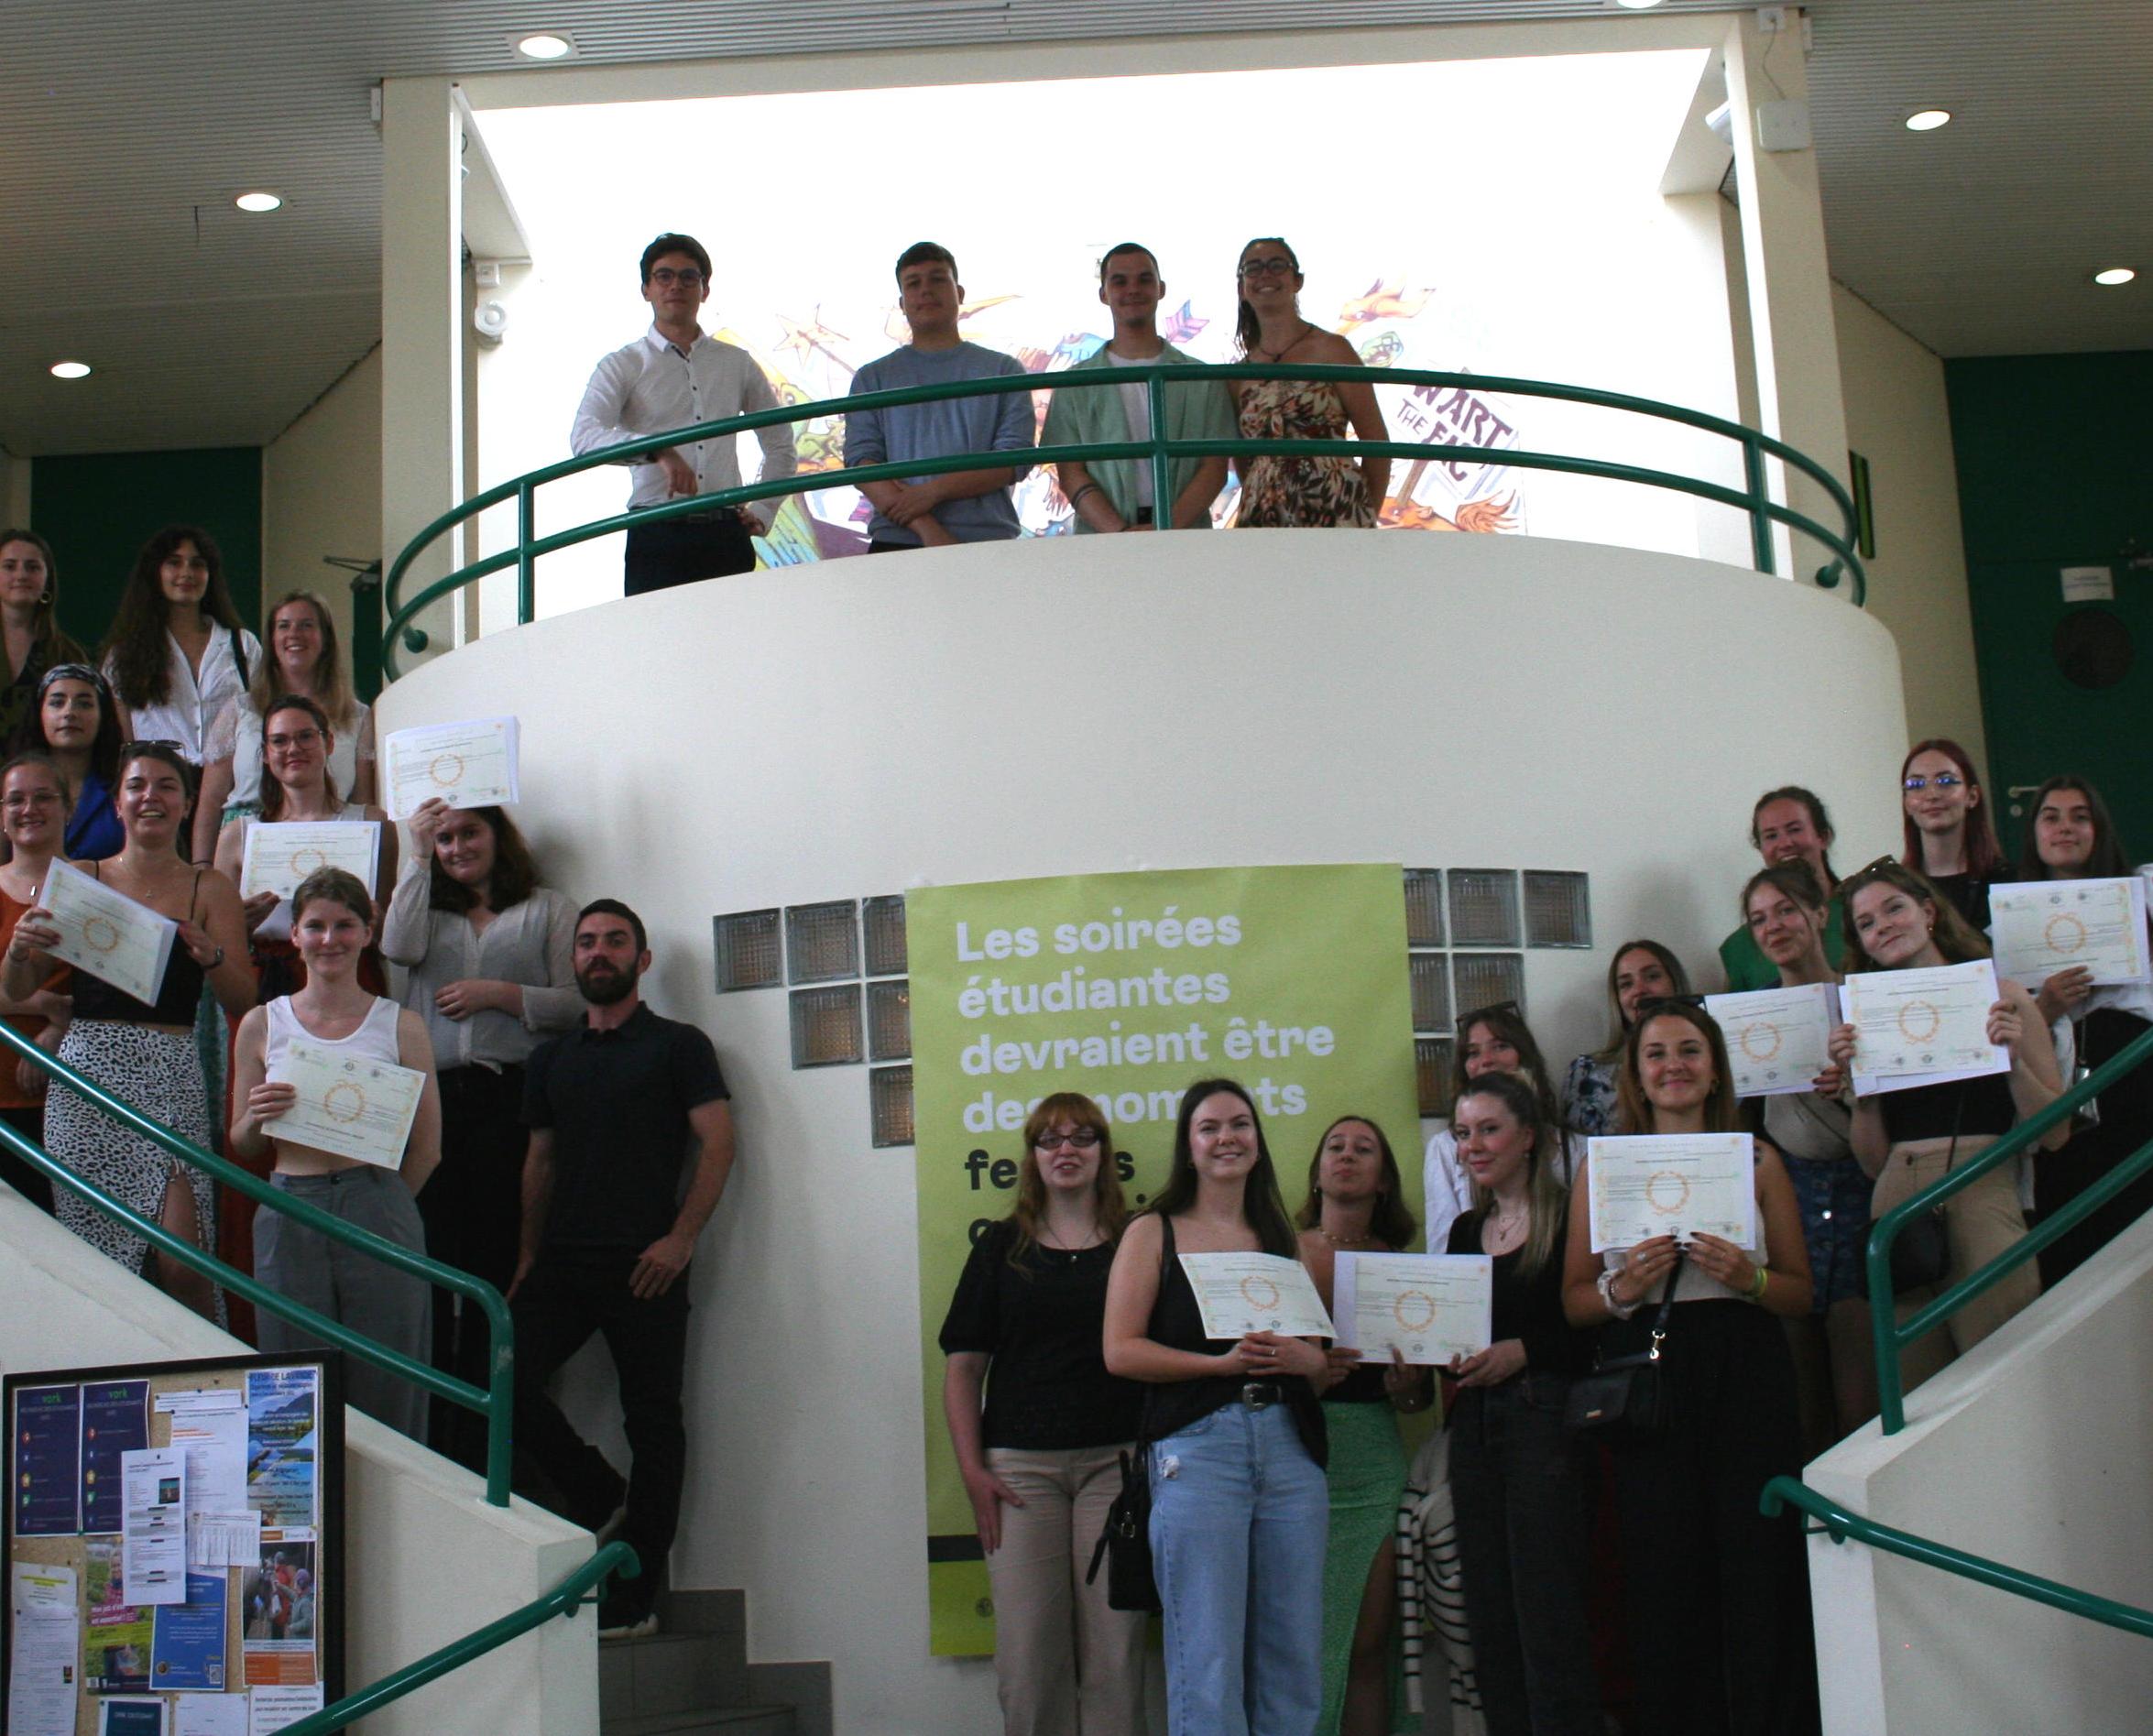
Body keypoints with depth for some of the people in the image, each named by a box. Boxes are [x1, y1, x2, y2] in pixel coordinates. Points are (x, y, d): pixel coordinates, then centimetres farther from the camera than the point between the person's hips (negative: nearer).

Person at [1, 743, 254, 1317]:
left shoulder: (209, 888, 8)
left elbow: (244, 1001, 2)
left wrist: (212, 957, -18)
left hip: (172, 1077, -1)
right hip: (87, 1075, 1)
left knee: (182, 1263, -12)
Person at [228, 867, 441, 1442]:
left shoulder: (401, 1025, 5)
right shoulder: (263, 1024, 9)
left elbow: (427, 1148, 7)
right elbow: (242, 1145, 13)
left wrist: (375, 1202, 7)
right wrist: (259, 1116, -7)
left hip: (380, 1216, -1)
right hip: (289, 1217, 1)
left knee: (384, 1389, 0)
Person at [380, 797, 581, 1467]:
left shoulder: (548, 909, 12)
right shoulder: (428, 909, 21)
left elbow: (578, 1003, 3)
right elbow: (399, 948, -2)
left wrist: (499, 994, -6)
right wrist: (417, 858, 3)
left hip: (510, 1097, -2)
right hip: (432, 1098, 3)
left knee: (497, 1260, -3)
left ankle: (480, 1437, 2)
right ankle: (426, 1430, 6)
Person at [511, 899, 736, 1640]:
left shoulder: (677, 1046, 3)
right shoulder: (552, 1058, 19)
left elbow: (717, 1143, -5)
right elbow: (540, 1162, 21)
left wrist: (681, 1237, -14)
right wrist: (529, 1253, 11)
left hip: (644, 1265, -5)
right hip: (562, 1262, 5)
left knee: (652, 1418, -2)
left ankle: (634, 1598, 4)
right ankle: (597, 1495, 14)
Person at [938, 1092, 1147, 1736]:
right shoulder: (1000, 1247, 12)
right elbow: (963, 1367, 9)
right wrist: (973, 1470, -1)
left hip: (1118, 1459, -1)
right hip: (1021, 1465, 1)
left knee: (1115, 1648, -2)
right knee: (1027, 1655, -4)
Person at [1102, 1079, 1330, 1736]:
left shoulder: (1285, 1238, 19)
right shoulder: (1153, 1233, 8)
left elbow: (1324, 1357, 21)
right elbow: (1121, 1350, -2)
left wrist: (1303, 1358, -4)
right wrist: (1225, 1361, -12)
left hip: (1290, 1446, 4)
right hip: (1197, 1448, -4)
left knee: (1295, 1657, 3)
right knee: (1208, 1660, -7)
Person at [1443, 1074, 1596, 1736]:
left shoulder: (1567, 1217, -4)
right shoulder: (1466, 1230, 17)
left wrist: (1523, 1350, -19)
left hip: (1543, 1417, -7)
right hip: (1473, 1425, 7)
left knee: (1548, 1612, -6)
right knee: (1489, 1613, 8)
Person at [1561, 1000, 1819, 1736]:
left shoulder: (1756, 1160, 10)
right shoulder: (1605, 1164, 10)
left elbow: (1801, 1291, 10)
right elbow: (1573, 1300, 9)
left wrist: (1748, 1278, -10)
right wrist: (1625, 1289, -11)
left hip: (1746, 1379, 0)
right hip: (1646, 1386, 0)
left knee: (1761, 1572, -4)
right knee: (1665, 1585, 0)